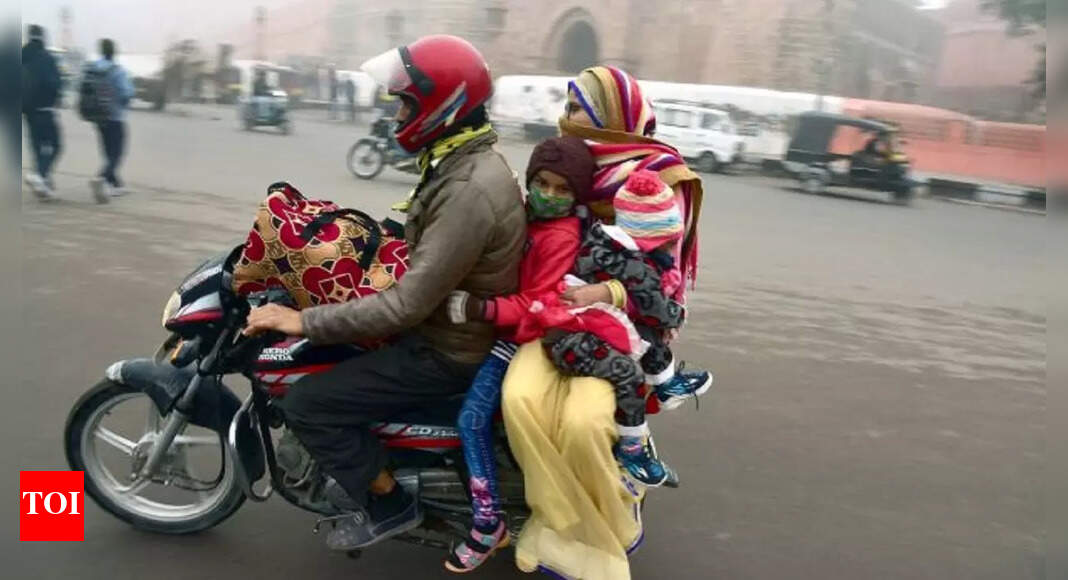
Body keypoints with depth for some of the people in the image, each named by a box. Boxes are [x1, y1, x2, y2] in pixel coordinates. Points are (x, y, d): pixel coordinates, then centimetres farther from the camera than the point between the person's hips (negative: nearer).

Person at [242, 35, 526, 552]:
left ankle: (388, 503, 7)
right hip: (447, 323, 10)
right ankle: (361, 464, 34)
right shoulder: (466, 162, 4)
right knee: (339, 346, 23)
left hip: (447, 350, -10)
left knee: (306, 404, -11)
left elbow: (409, 305, -31)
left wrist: (305, 321, -25)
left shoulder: (469, 191, -29)